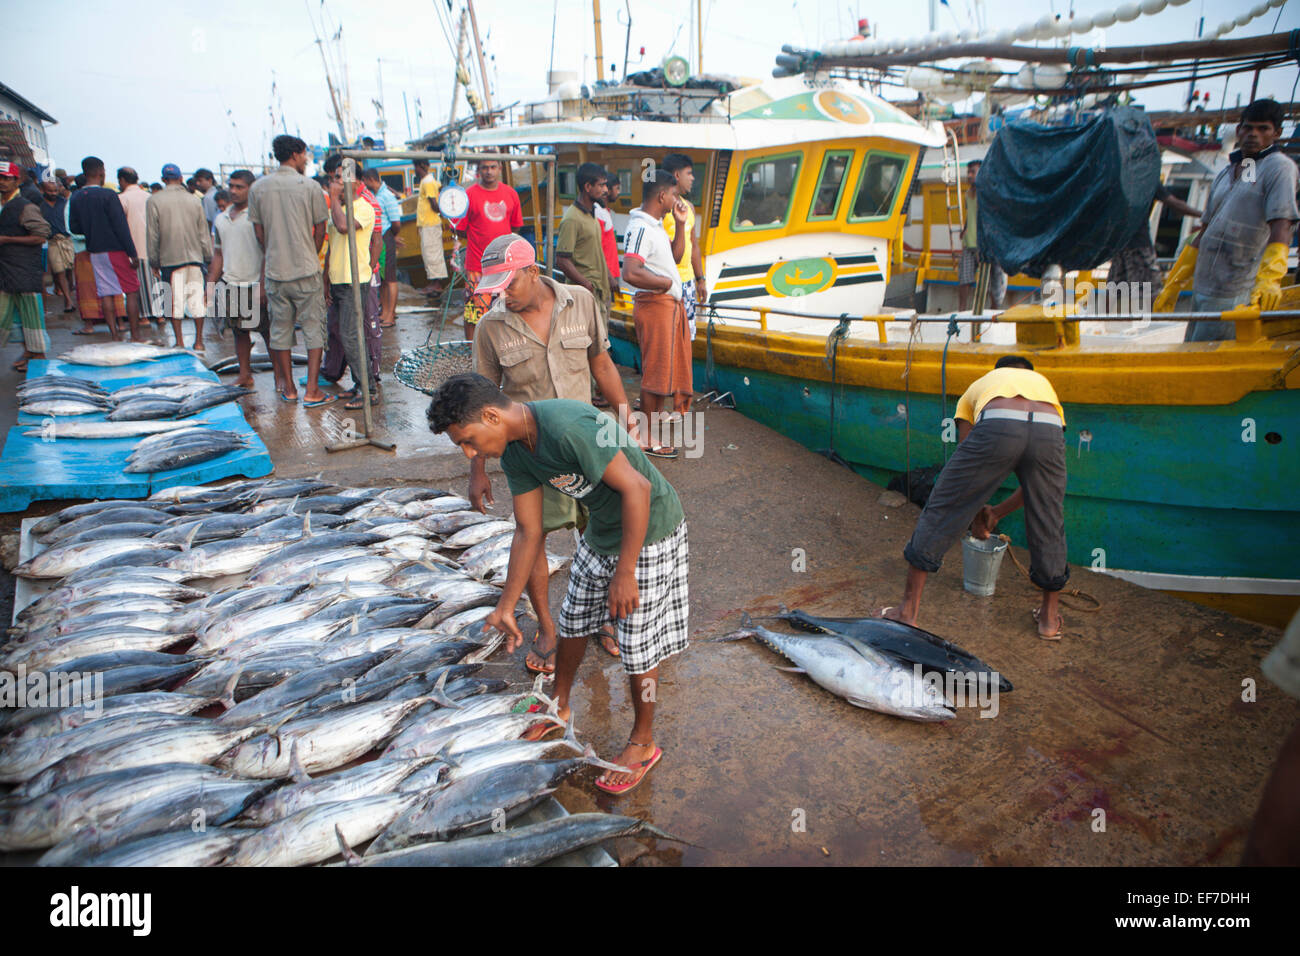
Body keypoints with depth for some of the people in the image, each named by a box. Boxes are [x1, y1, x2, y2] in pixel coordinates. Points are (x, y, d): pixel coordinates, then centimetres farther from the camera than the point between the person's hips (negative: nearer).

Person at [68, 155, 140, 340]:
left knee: (106, 293, 7)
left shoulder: (75, 198, 6)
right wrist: (133, 253, -13)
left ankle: (114, 335, 5)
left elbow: (73, 227, 9)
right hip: (115, 249, -6)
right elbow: (121, 226, -15)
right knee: (132, 291, 1)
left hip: (94, 252, 6)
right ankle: (134, 335, -2)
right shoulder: (108, 195, -12)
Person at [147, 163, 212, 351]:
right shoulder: (194, 200, 4)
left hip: (170, 258, -2)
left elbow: (153, 235, -1)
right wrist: (208, 257, 15)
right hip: (195, 256, 2)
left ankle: (179, 342, 6)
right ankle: (198, 341, 6)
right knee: (196, 298, 5)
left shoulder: (154, 201, -2)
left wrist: (153, 262, 6)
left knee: (175, 300, 3)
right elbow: (203, 232, 7)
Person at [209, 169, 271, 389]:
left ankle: (280, 377, 5)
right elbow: (219, 255, 19)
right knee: (239, 332, 11)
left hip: (255, 285, -6)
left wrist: (264, 285, -16)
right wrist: (210, 286, 14)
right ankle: (245, 375, 20)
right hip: (230, 285, 6)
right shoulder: (221, 219, 14)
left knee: (269, 332, -2)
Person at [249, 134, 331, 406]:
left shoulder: (258, 187, 3)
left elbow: (259, 232, 6)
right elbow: (320, 231, -2)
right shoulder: (310, 187, -6)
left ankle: (288, 388, 20)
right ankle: (312, 391, 2)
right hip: (306, 271, -3)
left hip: (275, 272, 3)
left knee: (280, 330, 12)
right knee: (314, 328, 4)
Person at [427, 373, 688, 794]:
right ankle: (559, 706, 46)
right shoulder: (514, 454, -4)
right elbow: (528, 533, 4)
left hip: (648, 533, -8)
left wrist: (624, 573, -26)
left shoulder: (567, 426, -33)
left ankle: (643, 743, 25)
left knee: (637, 646, 2)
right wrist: (505, 607, 8)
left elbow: (636, 489, -30)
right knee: (572, 621, 20)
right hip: (600, 533, 8)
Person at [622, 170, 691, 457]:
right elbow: (630, 273, -30)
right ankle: (648, 439, 5)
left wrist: (680, 224, 12)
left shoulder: (655, 225, 14)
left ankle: (657, 415, 34)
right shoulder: (640, 228, -19)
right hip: (654, 304, -10)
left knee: (669, 365, 19)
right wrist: (665, 282, -17)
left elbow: (675, 256, 23)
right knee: (655, 371, -4)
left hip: (670, 304, 10)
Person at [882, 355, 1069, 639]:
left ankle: (908, 610, 18)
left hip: (997, 425, -2)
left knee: (941, 512, 12)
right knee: (1049, 525, 22)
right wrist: (998, 512, 49)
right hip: (1050, 430, 2)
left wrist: (977, 515, 43)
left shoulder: (980, 385, 41)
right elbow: (1041, 482, 39)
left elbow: (969, 466, 31)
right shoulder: (1043, 383, 43)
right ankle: (1050, 617, 37)